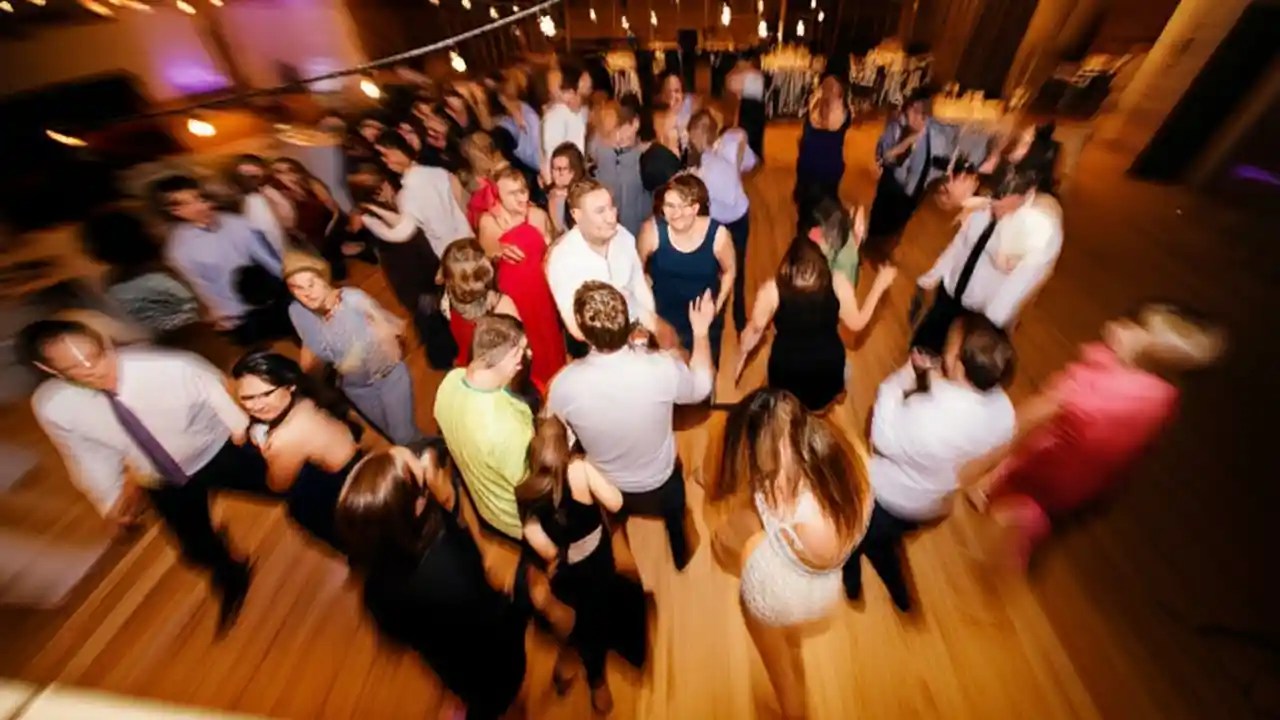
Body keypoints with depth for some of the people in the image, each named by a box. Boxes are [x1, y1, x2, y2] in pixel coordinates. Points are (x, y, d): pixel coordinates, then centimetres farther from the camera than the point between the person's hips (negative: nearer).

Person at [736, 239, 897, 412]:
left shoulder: (771, 289, -16)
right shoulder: (838, 284, -12)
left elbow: (755, 329, -7)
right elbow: (857, 323, -1)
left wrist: (741, 358, 10)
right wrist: (879, 286, 11)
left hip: (787, 372, 0)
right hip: (828, 369, 1)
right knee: (843, 367, 38)